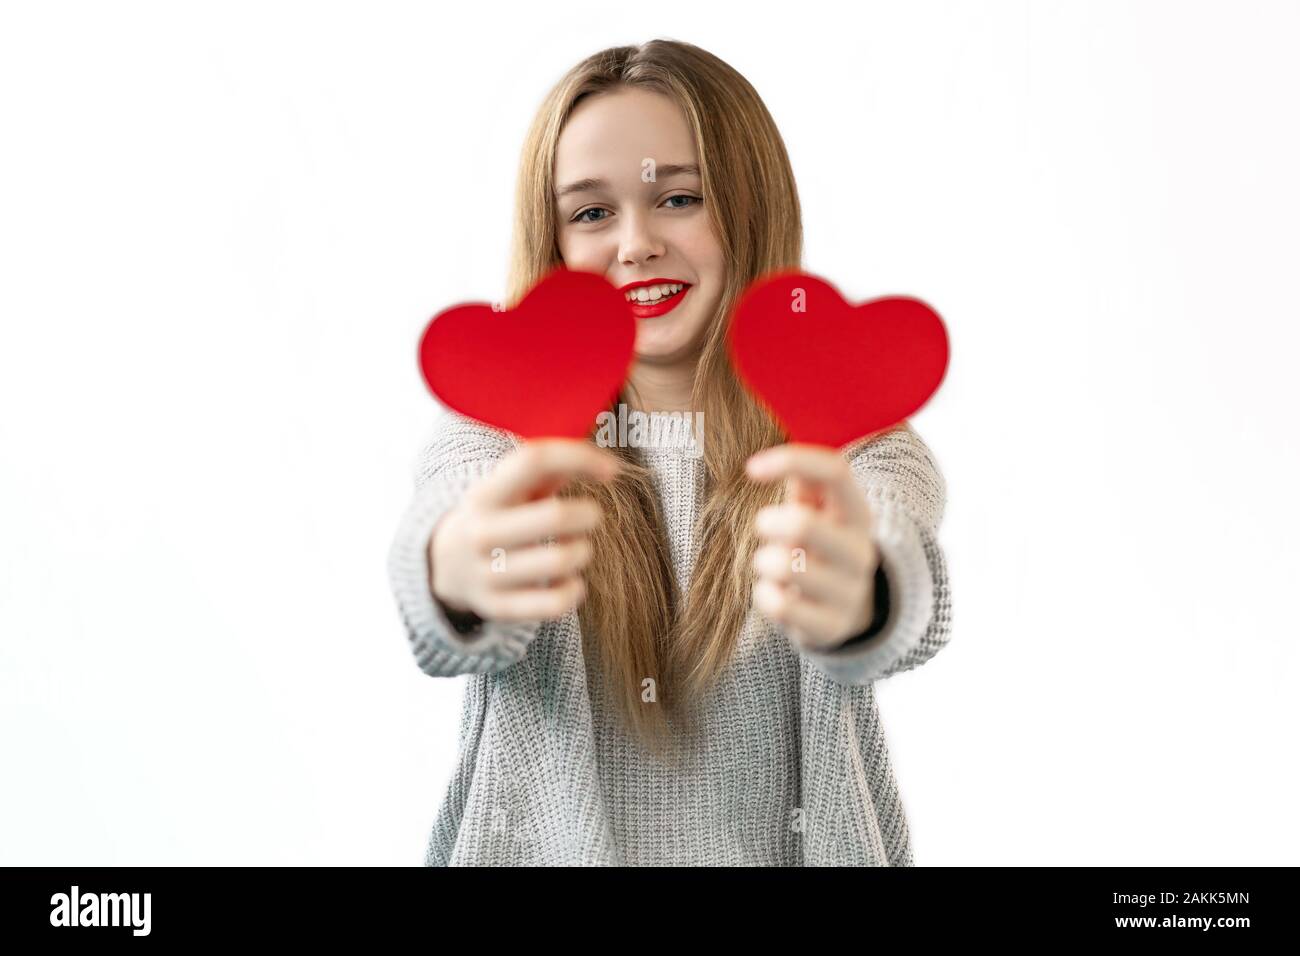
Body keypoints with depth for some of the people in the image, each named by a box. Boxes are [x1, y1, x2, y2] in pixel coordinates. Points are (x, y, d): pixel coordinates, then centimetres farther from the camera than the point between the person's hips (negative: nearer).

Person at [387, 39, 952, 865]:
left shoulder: (856, 442, -5)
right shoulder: (497, 438, -1)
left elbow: (907, 582, -24)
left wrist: (859, 600, -45)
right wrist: (457, 581, -42)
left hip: (787, 847, 1)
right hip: (540, 845, 0)